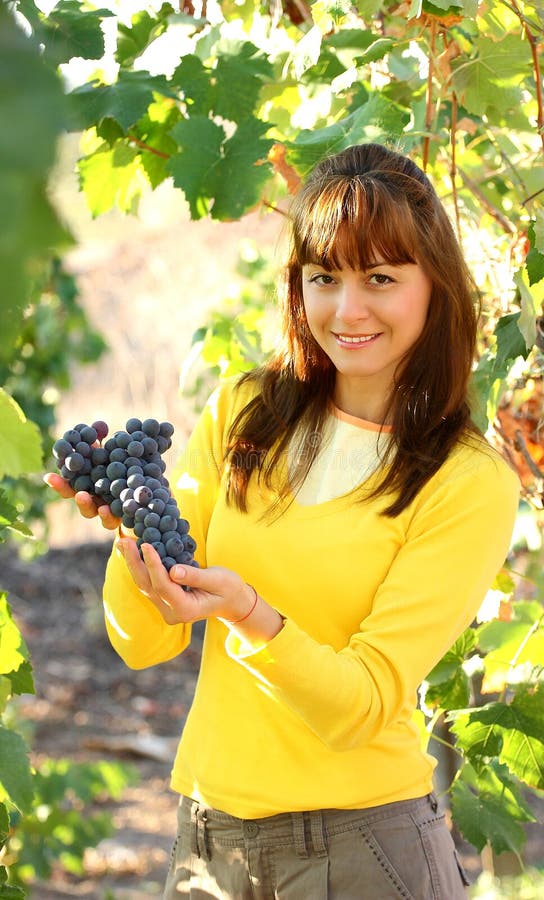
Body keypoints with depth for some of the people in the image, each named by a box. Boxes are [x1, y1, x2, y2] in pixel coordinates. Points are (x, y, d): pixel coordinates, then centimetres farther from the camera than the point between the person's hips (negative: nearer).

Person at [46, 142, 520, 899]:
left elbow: (361, 708, -14)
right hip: (208, 833, 4)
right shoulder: (243, 413, 1)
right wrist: (134, 532, -20)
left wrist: (250, 613, -31)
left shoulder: (470, 484, -9)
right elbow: (145, 641, 0)